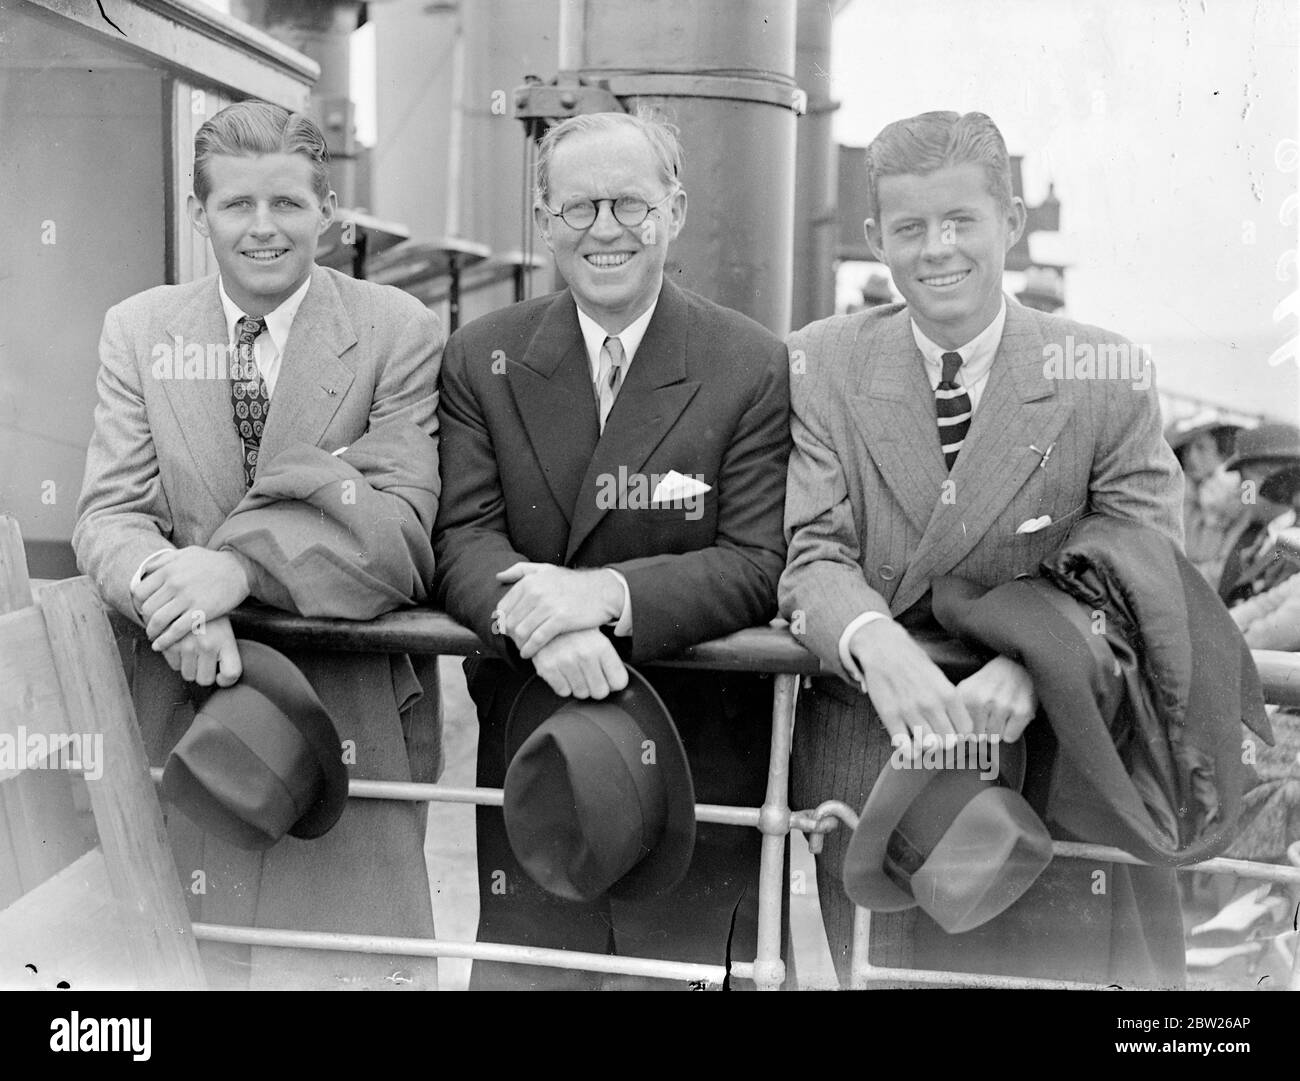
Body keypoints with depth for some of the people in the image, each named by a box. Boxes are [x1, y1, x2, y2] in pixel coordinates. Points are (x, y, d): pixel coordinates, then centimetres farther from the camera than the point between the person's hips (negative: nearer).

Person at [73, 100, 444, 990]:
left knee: (353, 961, 1)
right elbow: (107, 515, 0)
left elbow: (402, 530, -12)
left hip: (351, 723, -2)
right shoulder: (137, 331, 8)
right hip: (185, 707, 2)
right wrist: (166, 582, -23)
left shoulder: (401, 332, -2)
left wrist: (241, 563, -26)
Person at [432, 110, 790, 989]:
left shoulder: (756, 368, -5)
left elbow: (760, 563, -11)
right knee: (522, 964, 9)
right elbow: (462, 536, -5)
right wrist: (534, 613, -27)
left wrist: (609, 592, -27)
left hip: (700, 759, -2)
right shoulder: (479, 361, 3)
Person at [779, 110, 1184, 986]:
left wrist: (1033, 664, -26)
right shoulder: (818, 366, 0)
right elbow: (812, 552, -8)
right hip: (862, 767, 1)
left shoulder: (1109, 377, -3)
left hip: (1043, 768, 0)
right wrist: (876, 643, -31)